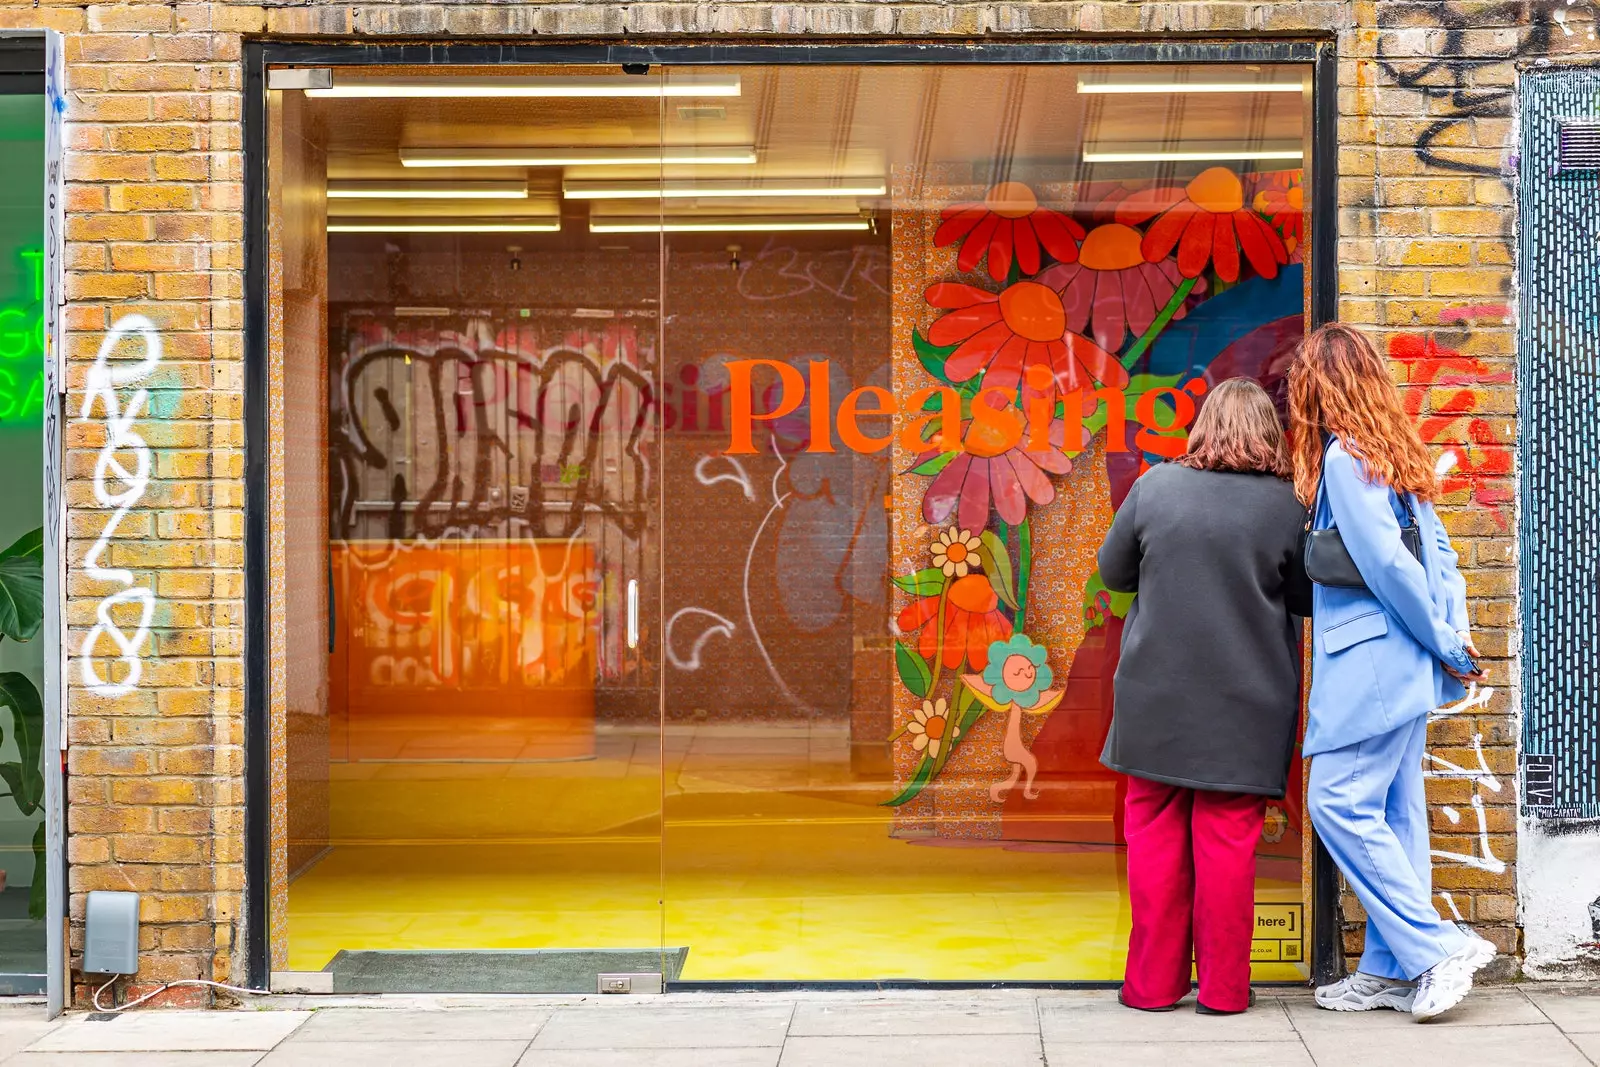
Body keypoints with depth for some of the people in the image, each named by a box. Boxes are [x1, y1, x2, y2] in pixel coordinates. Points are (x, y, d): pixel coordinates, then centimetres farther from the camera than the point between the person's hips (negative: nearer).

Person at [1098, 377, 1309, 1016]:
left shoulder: (1154, 487, -4)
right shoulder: (1287, 506, -7)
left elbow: (1112, 571, 7)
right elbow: (1310, 597, 4)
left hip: (1157, 699, 1)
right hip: (1245, 706, -1)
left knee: (1155, 836, 10)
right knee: (1228, 842, 6)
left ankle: (1154, 982, 14)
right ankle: (1223, 987, 11)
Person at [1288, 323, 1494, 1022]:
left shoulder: (1344, 458, -13)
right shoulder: (1396, 456, 15)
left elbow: (1387, 564, -17)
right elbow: (1438, 552, 12)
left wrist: (1446, 645, -9)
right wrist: (1454, 631, 3)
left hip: (1369, 661, -9)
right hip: (1406, 664, 9)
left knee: (1339, 806, -7)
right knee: (1393, 812, 10)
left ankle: (1439, 949, -7)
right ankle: (1392, 969, 13)